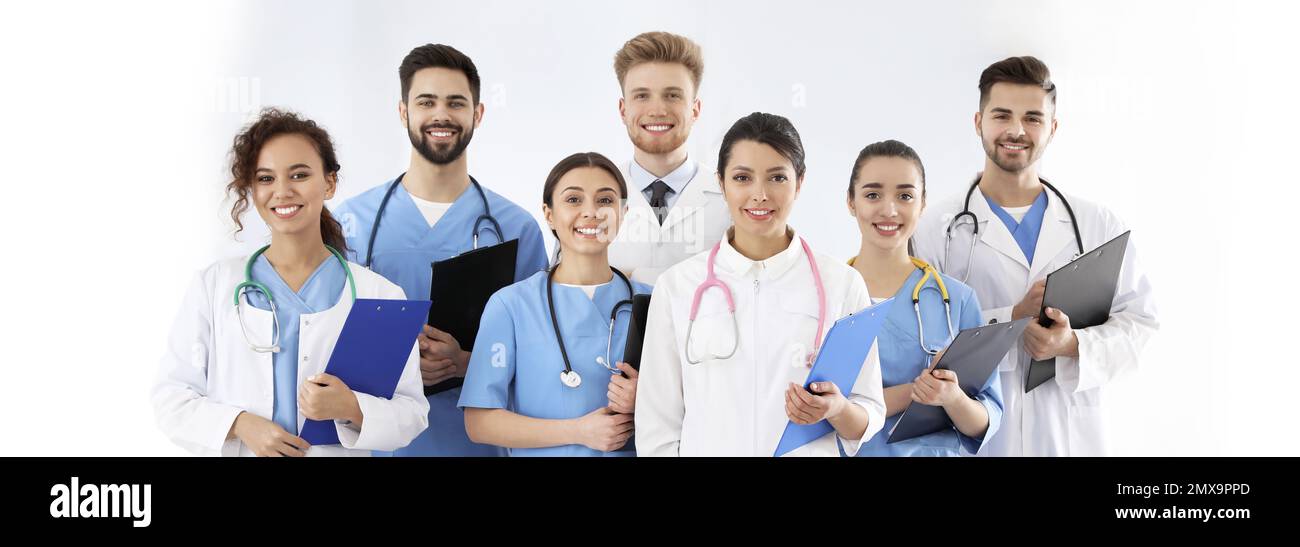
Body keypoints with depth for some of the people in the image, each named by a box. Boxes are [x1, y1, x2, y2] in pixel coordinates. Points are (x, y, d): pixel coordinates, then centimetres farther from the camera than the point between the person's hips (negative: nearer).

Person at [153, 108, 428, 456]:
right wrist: (238, 424, -19)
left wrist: (351, 408, -24)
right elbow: (171, 395, -3)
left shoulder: (380, 294, -5)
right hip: (239, 448, 1)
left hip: (338, 449, -1)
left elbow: (411, 413, -7)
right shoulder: (214, 285, -1)